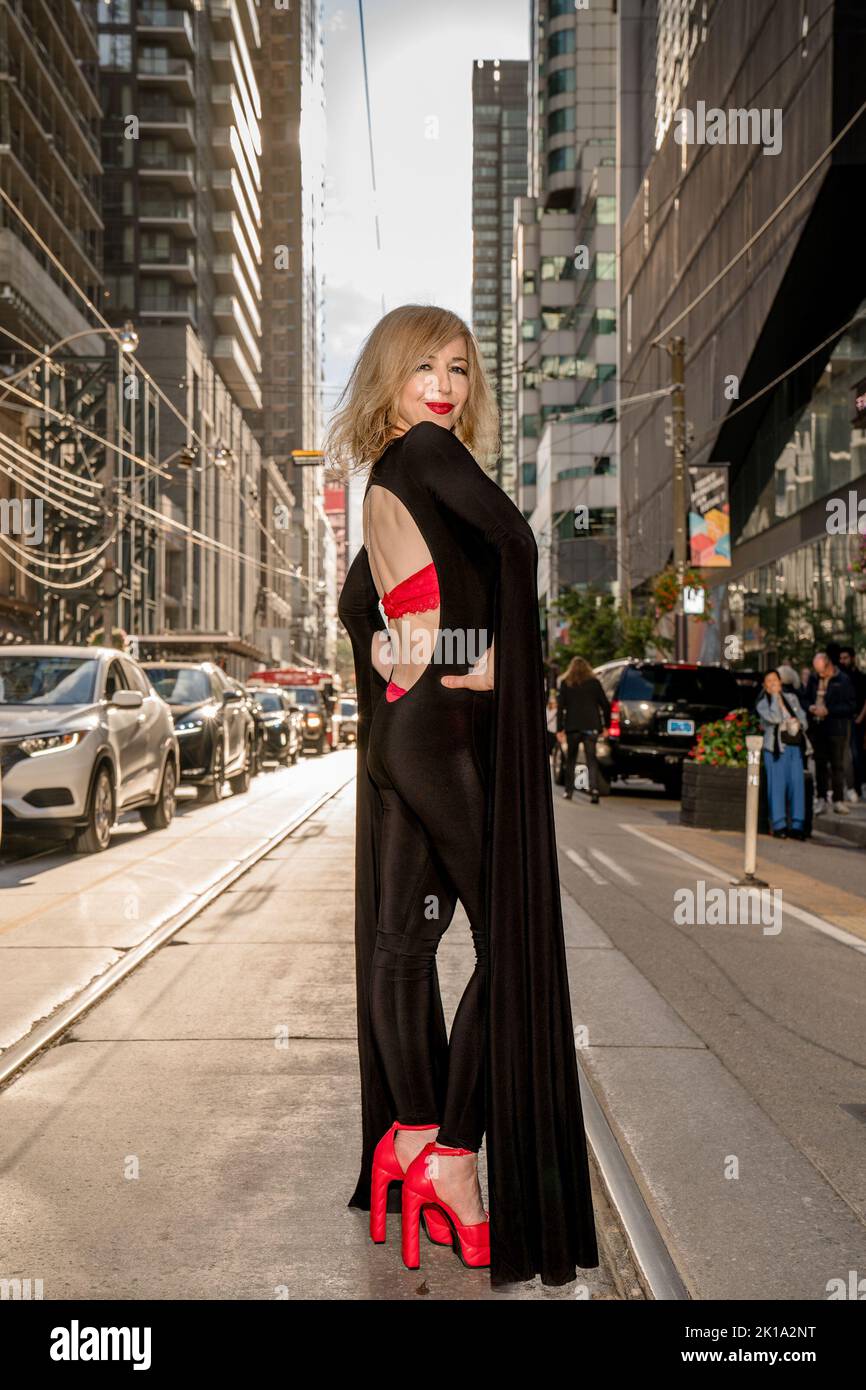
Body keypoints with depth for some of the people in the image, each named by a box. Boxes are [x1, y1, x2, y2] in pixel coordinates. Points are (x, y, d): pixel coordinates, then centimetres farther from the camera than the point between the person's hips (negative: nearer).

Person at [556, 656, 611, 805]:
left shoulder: (565, 683, 4)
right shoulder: (594, 682, 5)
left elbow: (561, 707, -2)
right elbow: (605, 704, 3)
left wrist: (560, 729, -2)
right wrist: (606, 725, 11)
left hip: (572, 727, 0)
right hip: (591, 726, 0)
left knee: (570, 759, 14)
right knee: (591, 759, 1)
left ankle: (569, 791, 16)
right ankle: (594, 789, -16)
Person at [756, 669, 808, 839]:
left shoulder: (792, 698, 16)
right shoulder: (762, 704, 2)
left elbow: (804, 720, 18)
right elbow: (775, 718, -17)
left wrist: (798, 723, -5)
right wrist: (775, 696, -10)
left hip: (795, 746, 4)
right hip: (776, 747, -4)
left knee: (797, 785, -1)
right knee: (777, 785, -5)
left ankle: (797, 826, 2)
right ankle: (779, 825, 1)